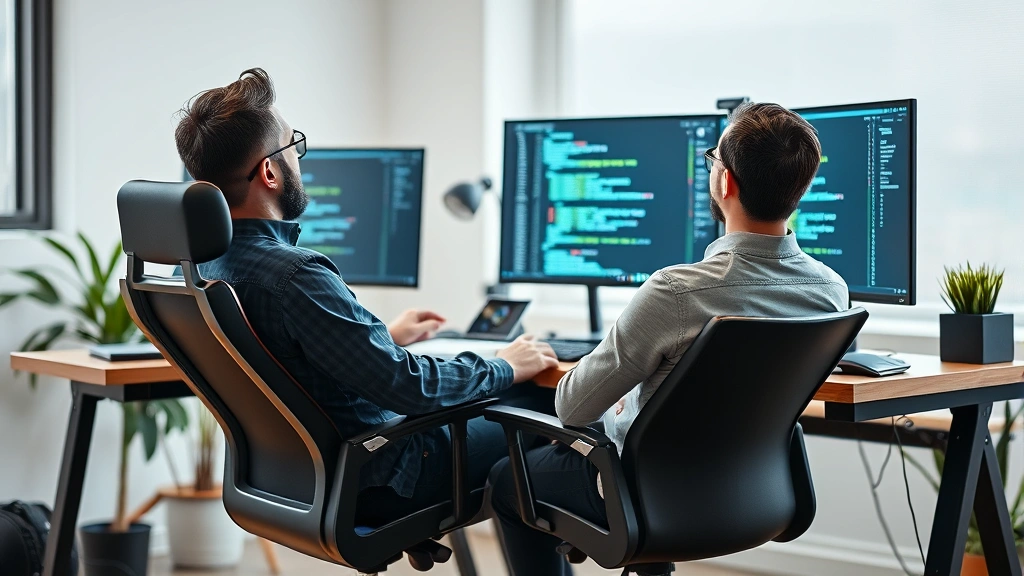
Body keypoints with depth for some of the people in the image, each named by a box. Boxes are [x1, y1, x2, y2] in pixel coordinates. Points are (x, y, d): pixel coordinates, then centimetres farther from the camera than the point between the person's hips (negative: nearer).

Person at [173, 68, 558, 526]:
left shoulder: (197, 261, -3)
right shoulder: (294, 276, -32)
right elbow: (408, 386, -29)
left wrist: (384, 337, 25)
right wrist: (504, 368, -11)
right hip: (371, 485, -9)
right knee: (541, 411, 8)